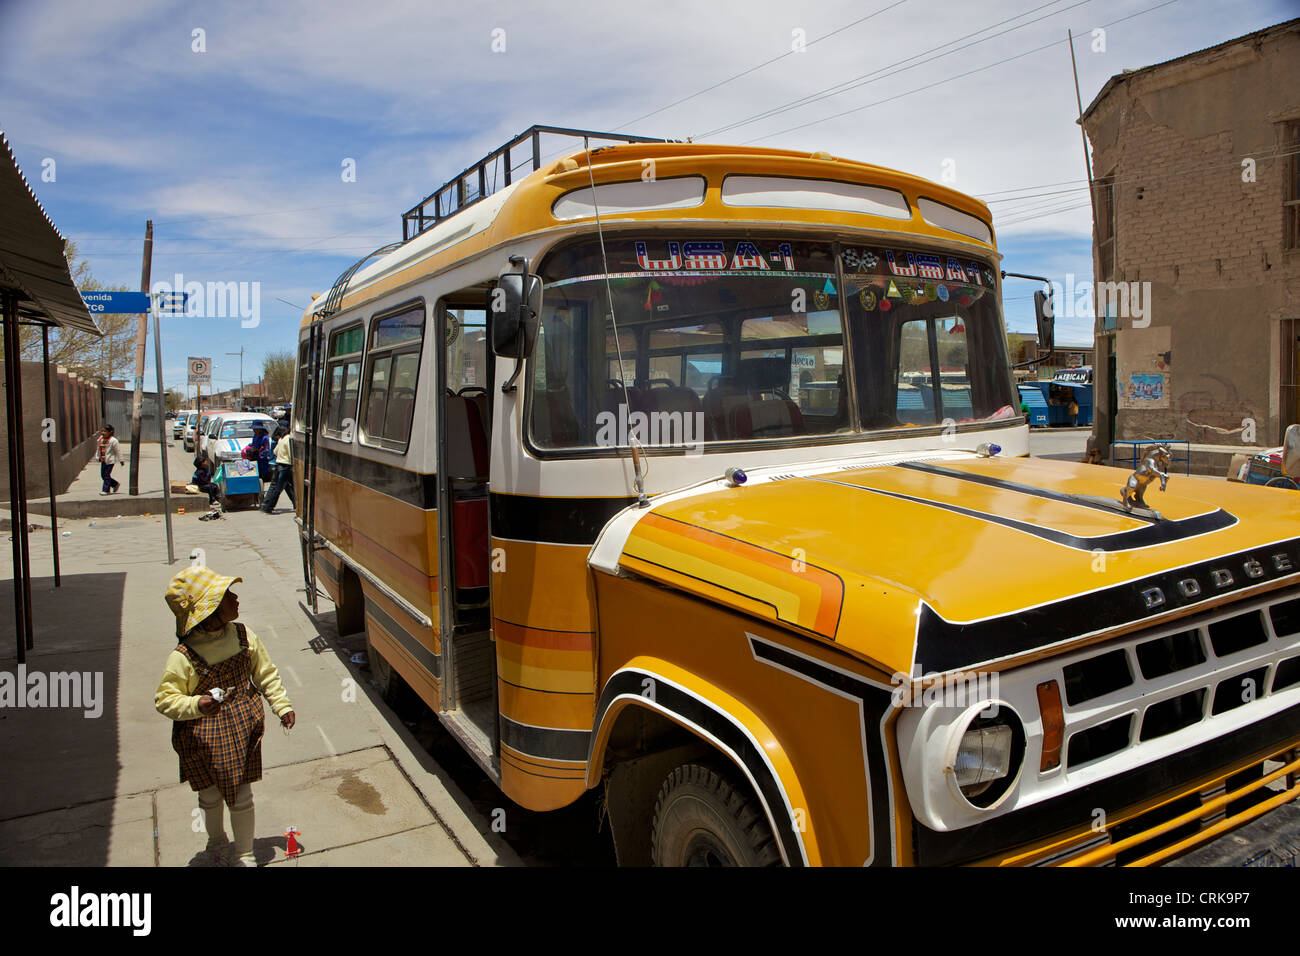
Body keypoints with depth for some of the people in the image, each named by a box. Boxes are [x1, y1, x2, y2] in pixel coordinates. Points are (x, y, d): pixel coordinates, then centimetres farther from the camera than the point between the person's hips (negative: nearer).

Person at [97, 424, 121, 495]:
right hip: (103, 460, 8)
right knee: (103, 475, 11)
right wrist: (97, 457, 17)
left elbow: (118, 451, -9)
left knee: (107, 475, -6)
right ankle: (116, 484, 27)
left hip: (110, 460, -8)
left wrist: (120, 460, -7)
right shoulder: (101, 440, 7)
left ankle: (106, 490, 1)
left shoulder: (113, 441, -12)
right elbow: (99, 449, 19)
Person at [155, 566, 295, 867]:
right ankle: (216, 839, 50)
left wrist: (282, 705, 2)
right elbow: (165, 699, -14)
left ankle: (244, 854, 30)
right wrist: (196, 705, -31)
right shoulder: (183, 657, -21)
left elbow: (265, 674, 5)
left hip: (242, 732, 2)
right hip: (204, 739, -2)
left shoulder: (244, 636, -8)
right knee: (210, 796, 19)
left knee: (241, 797, 8)